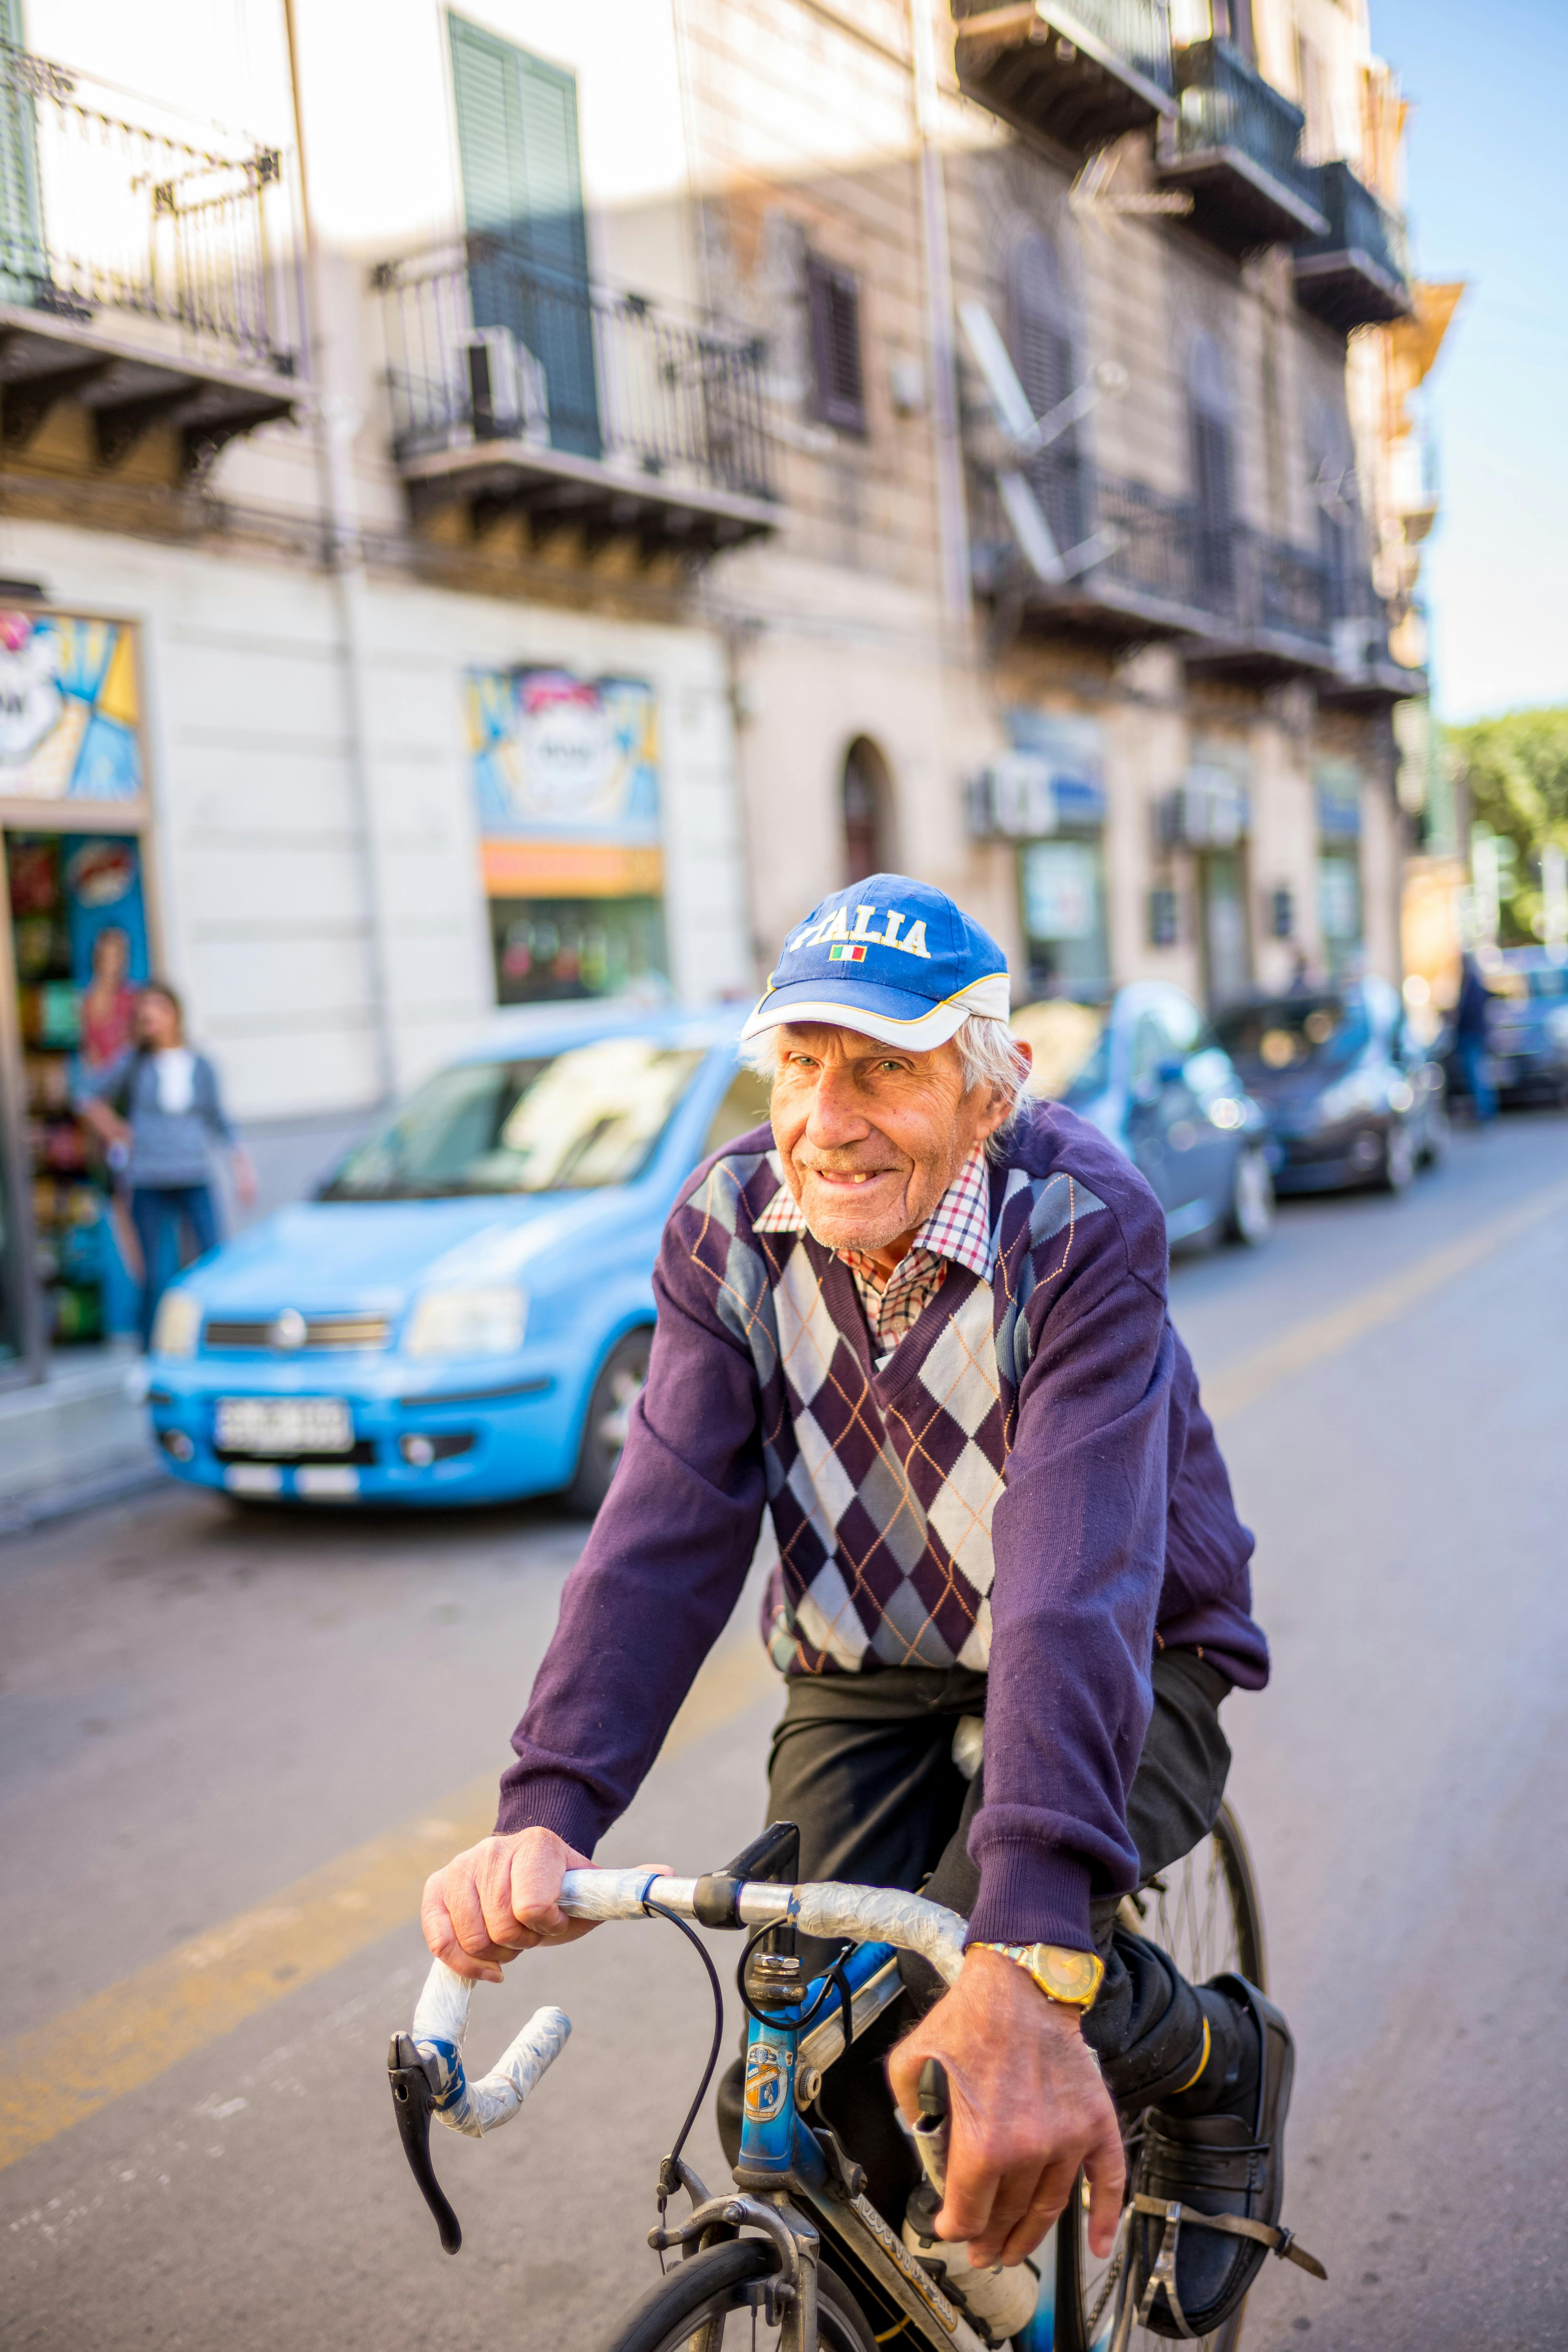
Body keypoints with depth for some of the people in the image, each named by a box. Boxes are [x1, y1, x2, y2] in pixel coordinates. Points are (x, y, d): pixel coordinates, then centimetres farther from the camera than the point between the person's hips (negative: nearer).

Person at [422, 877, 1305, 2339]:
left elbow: (1076, 1581, -39)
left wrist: (1025, 1958, -51)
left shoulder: (1083, 1228, -27)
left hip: (1120, 1677, -3)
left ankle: (1222, 2067, 7)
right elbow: (663, 1532, -22)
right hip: (866, 1683, 4)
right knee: (799, 2116, -12)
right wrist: (544, 1813, -37)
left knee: (970, 1963, -30)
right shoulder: (730, 1224, -13)